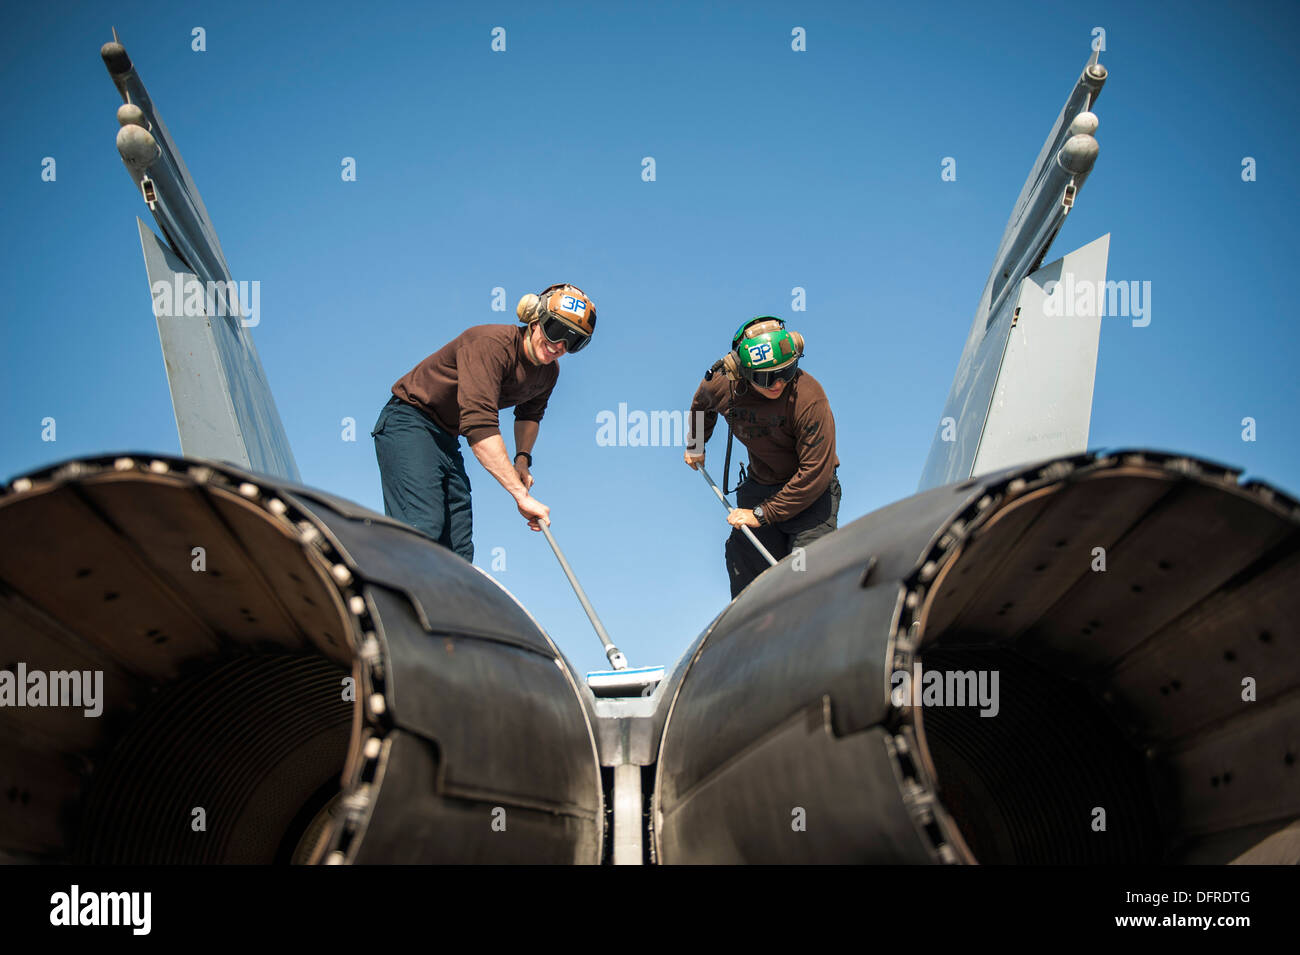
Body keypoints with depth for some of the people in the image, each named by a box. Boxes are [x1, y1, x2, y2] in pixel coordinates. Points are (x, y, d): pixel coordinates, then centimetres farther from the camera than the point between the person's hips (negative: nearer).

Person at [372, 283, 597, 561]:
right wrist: (521, 494, -40)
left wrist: (522, 458, 5)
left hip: (448, 440, 9)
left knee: (459, 553, 0)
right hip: (409, 424, -9)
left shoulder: (548, 372, 3)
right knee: (425, 525, -28)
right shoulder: (490, 344, -25)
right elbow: (479, 425, -36)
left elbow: (530, 413, 26)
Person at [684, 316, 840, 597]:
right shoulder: (721, 385, -15)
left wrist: (763, 514, -22)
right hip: (759, 486, 5)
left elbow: (815, 473, -26)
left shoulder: (809, 397, -28)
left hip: (810, 493, -4)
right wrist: (695, 445, 29)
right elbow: (702, 404, 14)